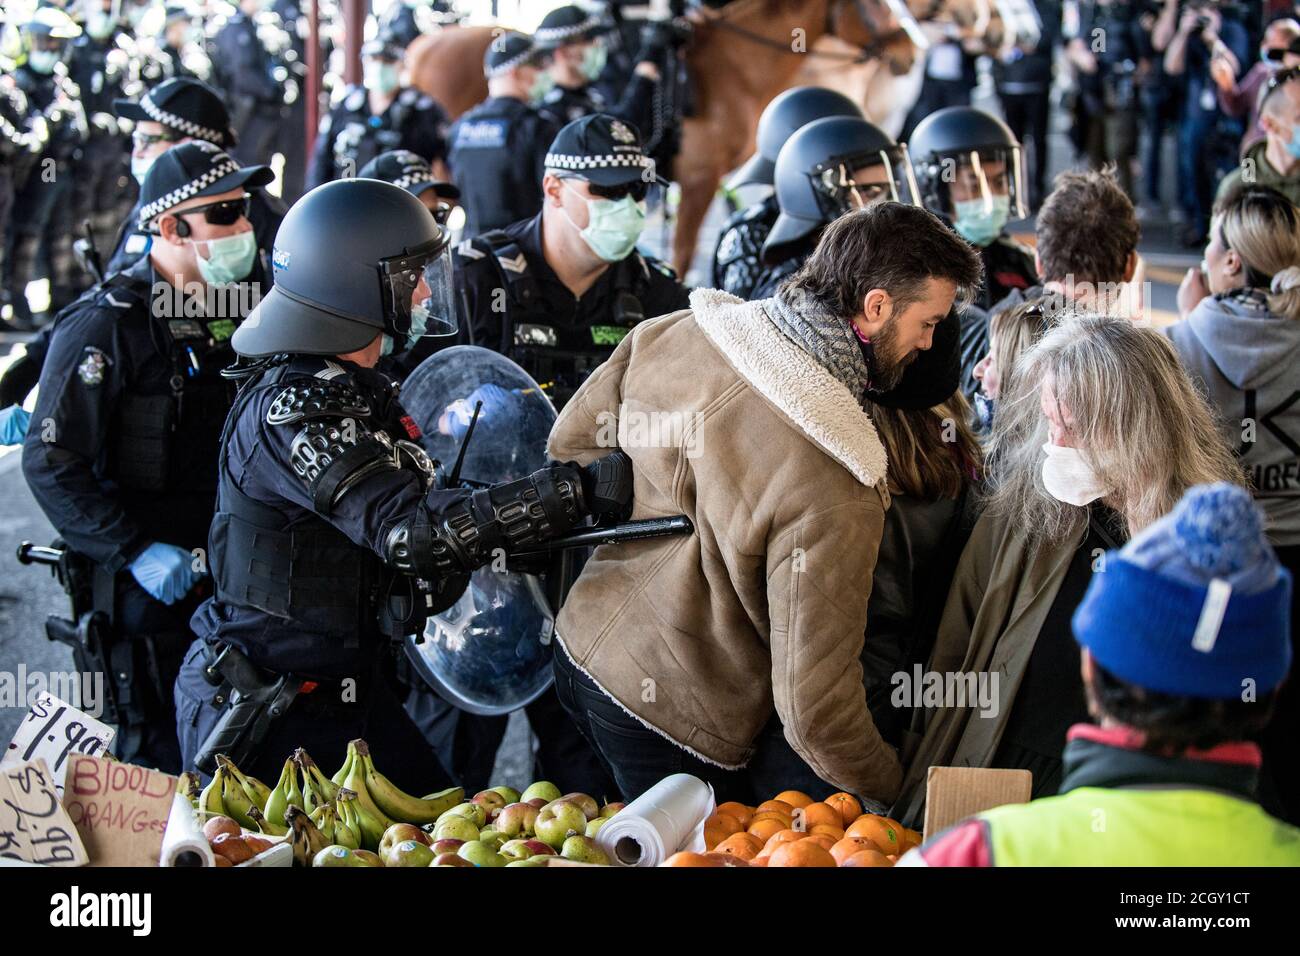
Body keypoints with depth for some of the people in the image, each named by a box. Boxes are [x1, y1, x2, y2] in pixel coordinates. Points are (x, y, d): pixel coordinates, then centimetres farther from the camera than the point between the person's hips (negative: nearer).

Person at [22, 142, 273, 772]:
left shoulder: (235, 313, 11)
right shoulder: (106, 326, -13)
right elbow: (51, 464, -16)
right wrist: (135, 551, -22)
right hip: (155, 586, -7)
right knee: (164, 769, -1)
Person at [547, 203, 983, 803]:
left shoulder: (668, 332, -10)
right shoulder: (836, 492, -30)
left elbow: (569, 445, 9)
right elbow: (813, 707, -26)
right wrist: (893, 790, -7)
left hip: (580, 639, 7)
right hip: (674, 722, -7)